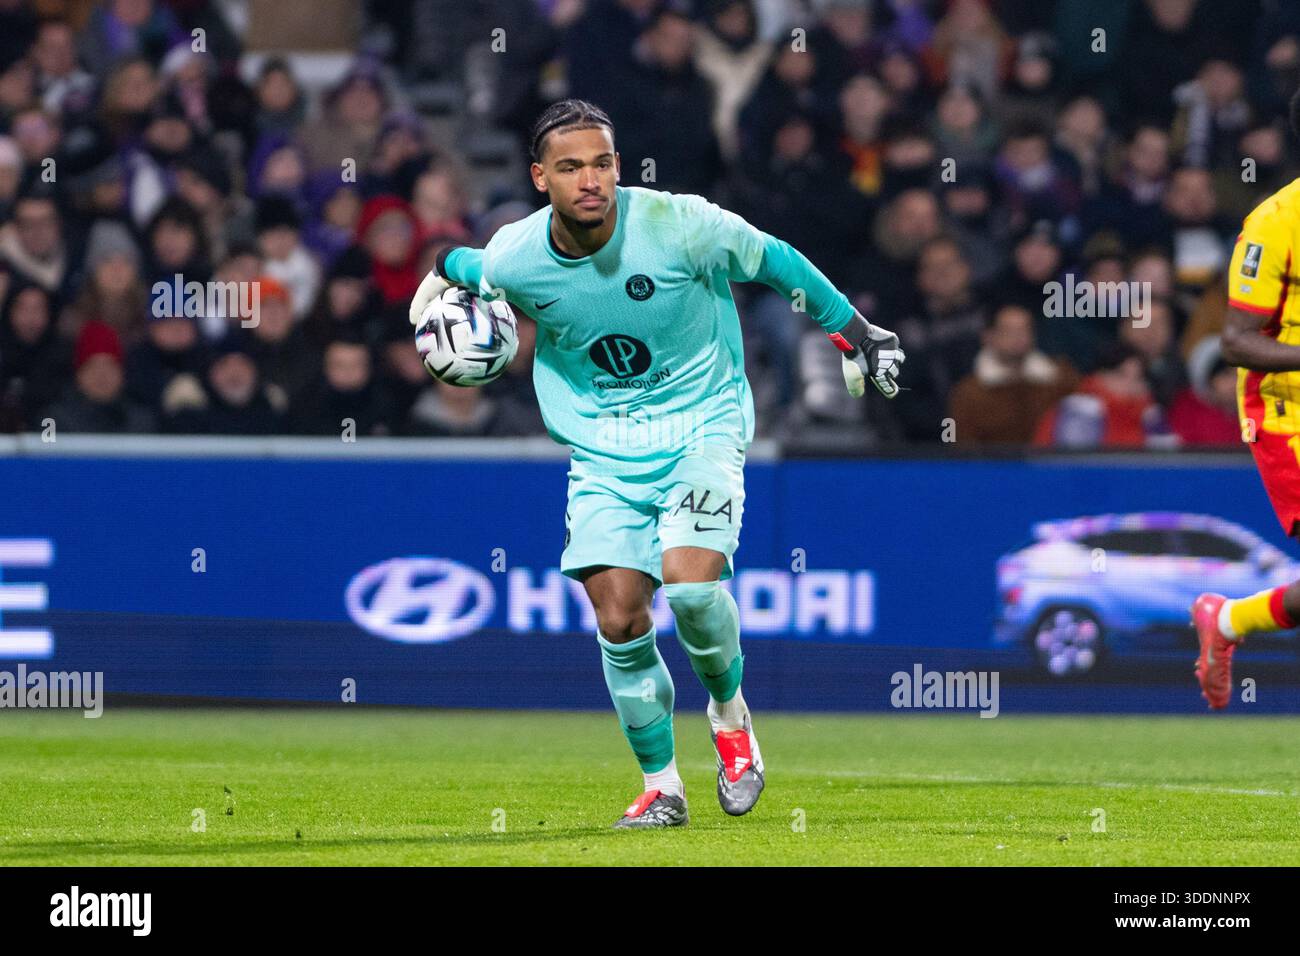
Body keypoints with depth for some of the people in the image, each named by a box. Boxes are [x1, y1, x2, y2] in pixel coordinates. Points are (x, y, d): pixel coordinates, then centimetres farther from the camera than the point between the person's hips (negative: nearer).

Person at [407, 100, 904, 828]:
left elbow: (773, 260, -2)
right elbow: (455, 267, 14)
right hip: (603, 450, 3)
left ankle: (730, 712, 7)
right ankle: (662, 787, 11)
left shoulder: (678, 224, -19)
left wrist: (853, 330, 3)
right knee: (619, 618, -7)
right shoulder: (511, 261, -12)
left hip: (702, 426, -3)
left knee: (689, 580, -24)